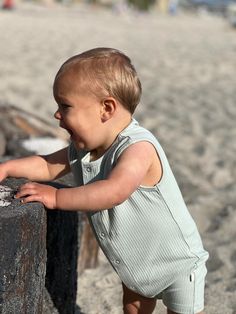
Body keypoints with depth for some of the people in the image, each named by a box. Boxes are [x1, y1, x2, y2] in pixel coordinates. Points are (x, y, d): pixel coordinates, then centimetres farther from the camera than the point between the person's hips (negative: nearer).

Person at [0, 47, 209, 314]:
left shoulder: (138, 147, -34)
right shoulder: (82, 147, -9)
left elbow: (115, 191, -49)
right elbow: (49, 166, 6)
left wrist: (56, 197, -45)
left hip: (179, 263, -8)